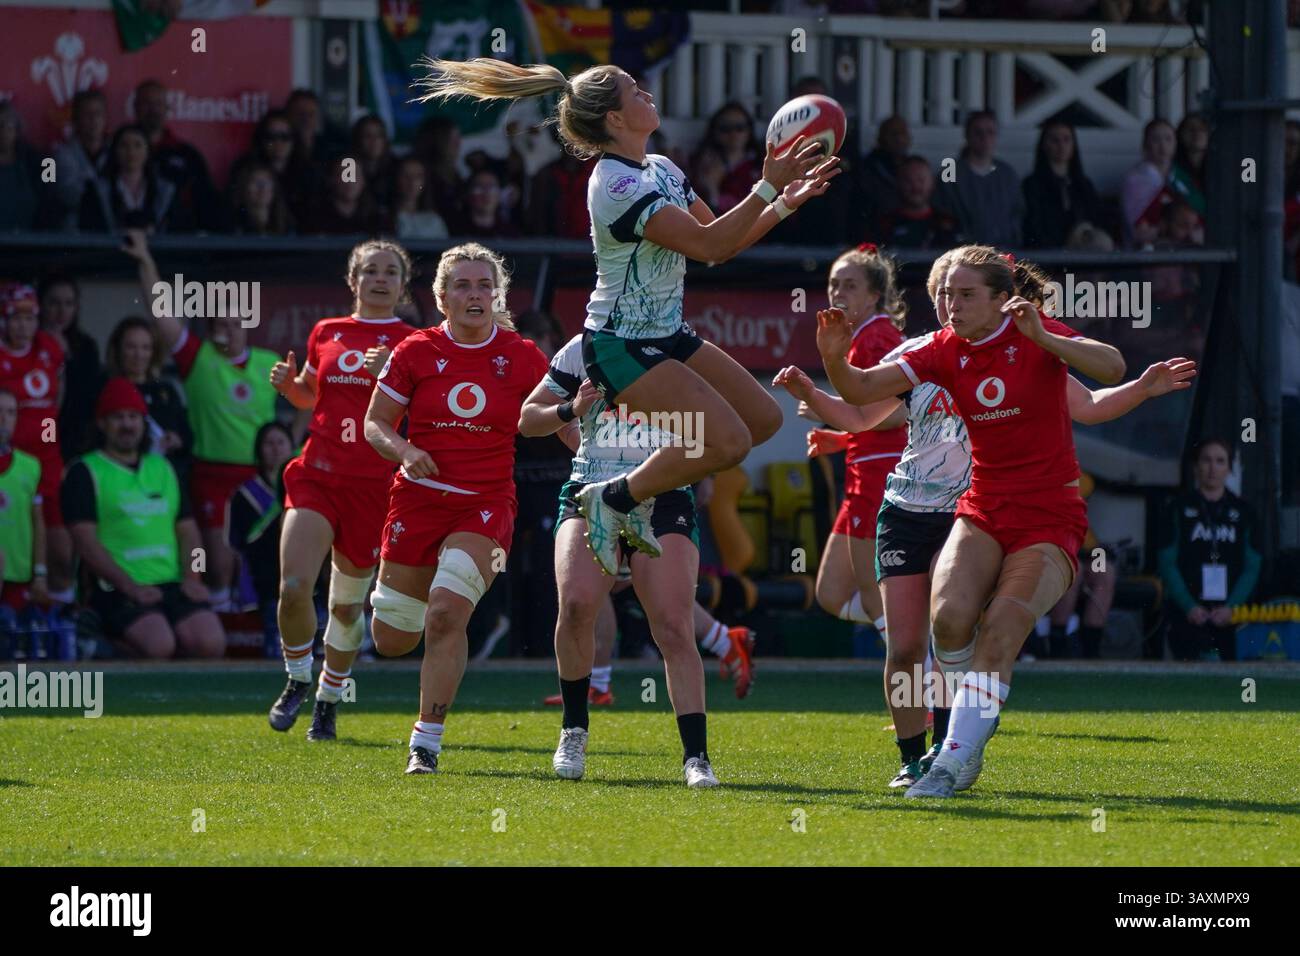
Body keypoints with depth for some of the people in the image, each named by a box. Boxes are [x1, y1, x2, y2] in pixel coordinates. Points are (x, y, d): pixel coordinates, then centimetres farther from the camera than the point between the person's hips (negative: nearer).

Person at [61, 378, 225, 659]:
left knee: (211, 643, -23)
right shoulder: (85, 472, 4)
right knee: (158, 644, -32)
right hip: (119, 591, -5)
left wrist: (192, 578, 1)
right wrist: (130, 586, -15)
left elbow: (187, 530, 21)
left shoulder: (162, 468, 22)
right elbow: (86, 541, -6)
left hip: (173, 584, 5)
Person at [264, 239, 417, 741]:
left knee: (347, 604, 5)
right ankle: (298, 679, 8)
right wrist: (288, 384, 4)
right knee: (293, 587, -16)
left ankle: (329, 700, 26)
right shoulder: (326, 333, 12)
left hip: (372, 486, -2)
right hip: (317, 474, 2)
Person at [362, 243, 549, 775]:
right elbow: (374, 424, 5)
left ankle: (427, 741, -14)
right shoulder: (416, 352, 0)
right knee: (391, 641, 7)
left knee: (446, 612, -24)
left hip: (487, 504, -1)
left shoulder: (522, 357, 1)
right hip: (419, 498, 1)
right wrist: (403, 451, -16)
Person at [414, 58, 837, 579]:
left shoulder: (661, 170, 7)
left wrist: (784, 204, 2)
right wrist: (766, 188, -26)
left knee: (763, 418, 7)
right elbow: (708, 245, -28)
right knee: (727, 440, -20)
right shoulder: (616, 185, -23)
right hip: (622, 347, -10)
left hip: (666, 336, 10)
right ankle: (613, 498, -3)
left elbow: (721, 242, 13)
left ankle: (642, 493, 14)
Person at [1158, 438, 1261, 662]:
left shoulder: (1242, 512, 13)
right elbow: (1167, 564, 1)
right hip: (1188, 615, -3)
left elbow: (1251, 568, 8)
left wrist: (1231, 607, -7)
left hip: (1228, 615, 3)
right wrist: (1189, 607, -11)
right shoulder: (1179, 508, 7)